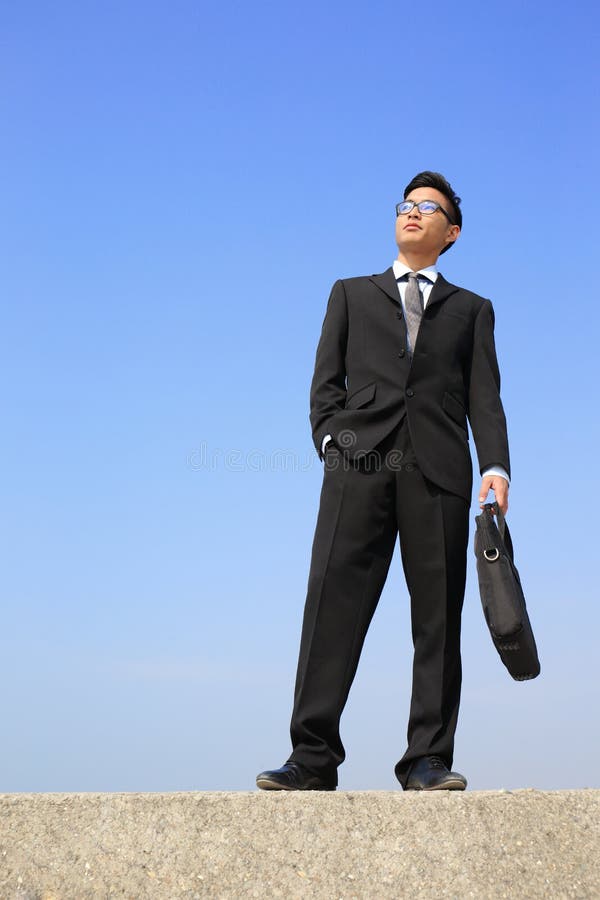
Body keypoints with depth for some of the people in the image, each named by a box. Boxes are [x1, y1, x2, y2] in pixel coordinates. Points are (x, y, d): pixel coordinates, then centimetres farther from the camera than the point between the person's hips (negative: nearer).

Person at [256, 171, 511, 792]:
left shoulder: (471, 310, 23)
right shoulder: (352, 294, 25)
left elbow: (484, 397, 10)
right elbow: (326, 380, 16)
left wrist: (495, 466, -6)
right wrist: (330, 439, -2)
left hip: (438, 468, 1)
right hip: (359, 462, 0)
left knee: (438, 615, -4)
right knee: (333, 600, -11)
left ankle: (428, 759, -1)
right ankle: (313, 754, -12)